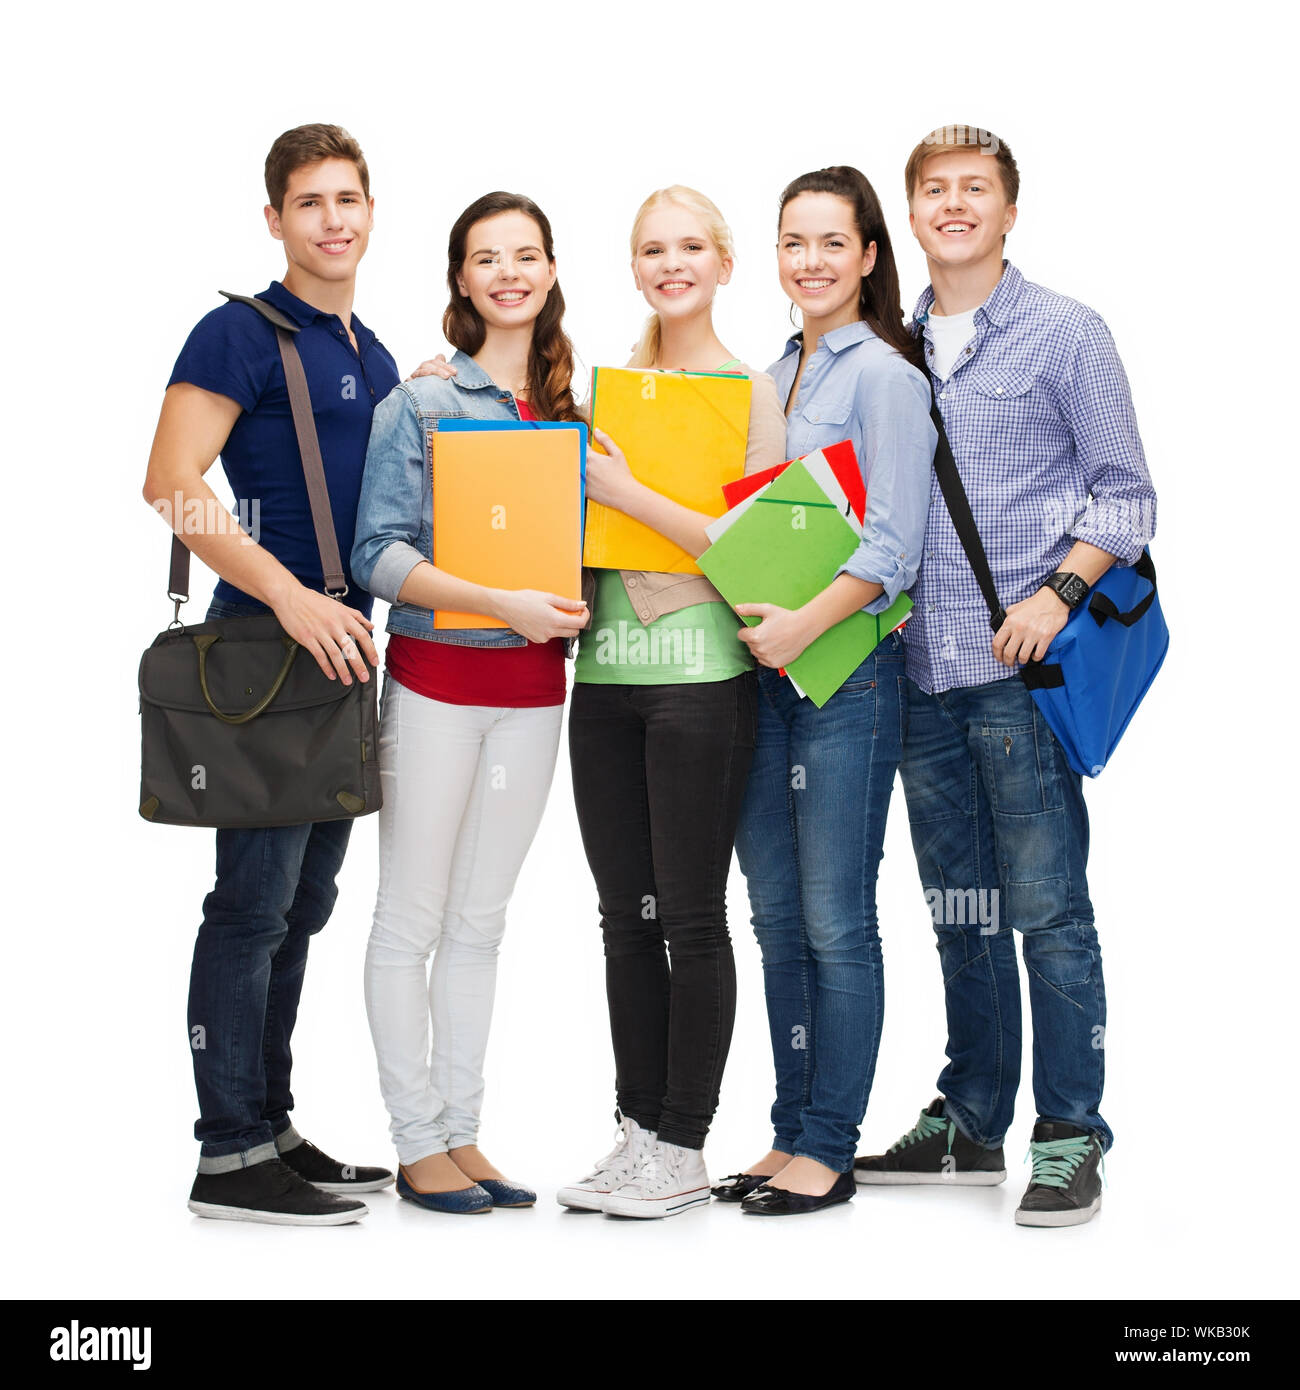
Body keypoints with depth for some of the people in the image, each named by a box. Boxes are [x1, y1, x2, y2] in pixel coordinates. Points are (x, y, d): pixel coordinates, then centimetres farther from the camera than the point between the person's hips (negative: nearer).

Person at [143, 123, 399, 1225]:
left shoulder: (376, 356, 18)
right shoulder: (243, 335, -7)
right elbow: (172, 483, -17)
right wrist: (291, 597, -23)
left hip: (342, 648, 8)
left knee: (304, 903, 13)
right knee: (256, 900, -6)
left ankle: (271, 1131, 23)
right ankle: (229, 1156, 1)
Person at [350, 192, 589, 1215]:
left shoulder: (569, 408, 10)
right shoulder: (420, 403, -5)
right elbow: (380, 554, -11)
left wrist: (573, 607, -4)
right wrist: (500, 602, -21)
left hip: (535, 684, 5)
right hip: (436, 678, -4)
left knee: (481, 921, 11)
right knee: (413, 920, 1)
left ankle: (463, 1132, 18)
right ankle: (417, 1143, 9)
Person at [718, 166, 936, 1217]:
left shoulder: (884, 374, -7)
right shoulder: (778, 374, 17)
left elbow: (893, 545, -14)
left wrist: (807, 622, -23)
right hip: (763, 669, 8)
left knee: (834, 919, -3)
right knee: (777, 914, 10)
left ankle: (829, 1149, 5)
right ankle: (792, 1135, 19)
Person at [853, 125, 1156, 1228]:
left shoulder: (1063, 334, 1)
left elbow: (1125, 496, -1)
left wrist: (1057, 594, -14)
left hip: (1022, 668, -5)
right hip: (922, 669, 5)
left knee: (1046, 908, -5)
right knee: (960, 911, 12)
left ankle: (1070, 1139, 3)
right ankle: (970, 1126, 22)